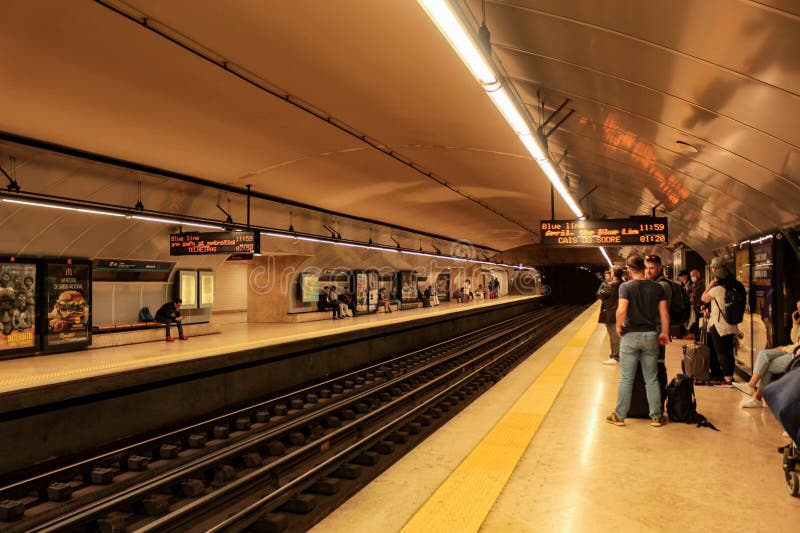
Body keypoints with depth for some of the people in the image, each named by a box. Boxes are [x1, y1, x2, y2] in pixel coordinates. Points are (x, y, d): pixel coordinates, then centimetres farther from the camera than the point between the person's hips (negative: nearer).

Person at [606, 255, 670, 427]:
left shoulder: (626, 286, -10)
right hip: (651, 335, 3)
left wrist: (618, 326, -4)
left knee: (626, 378, 5)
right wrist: (664, 333, 11)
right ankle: (656, 416, 17)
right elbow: (664, 313, 1)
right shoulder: (657, 287, 2)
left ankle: (619, 416, 12)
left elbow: (621, 311, -21)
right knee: (651, 378, 12)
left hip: (631, 335, -3)